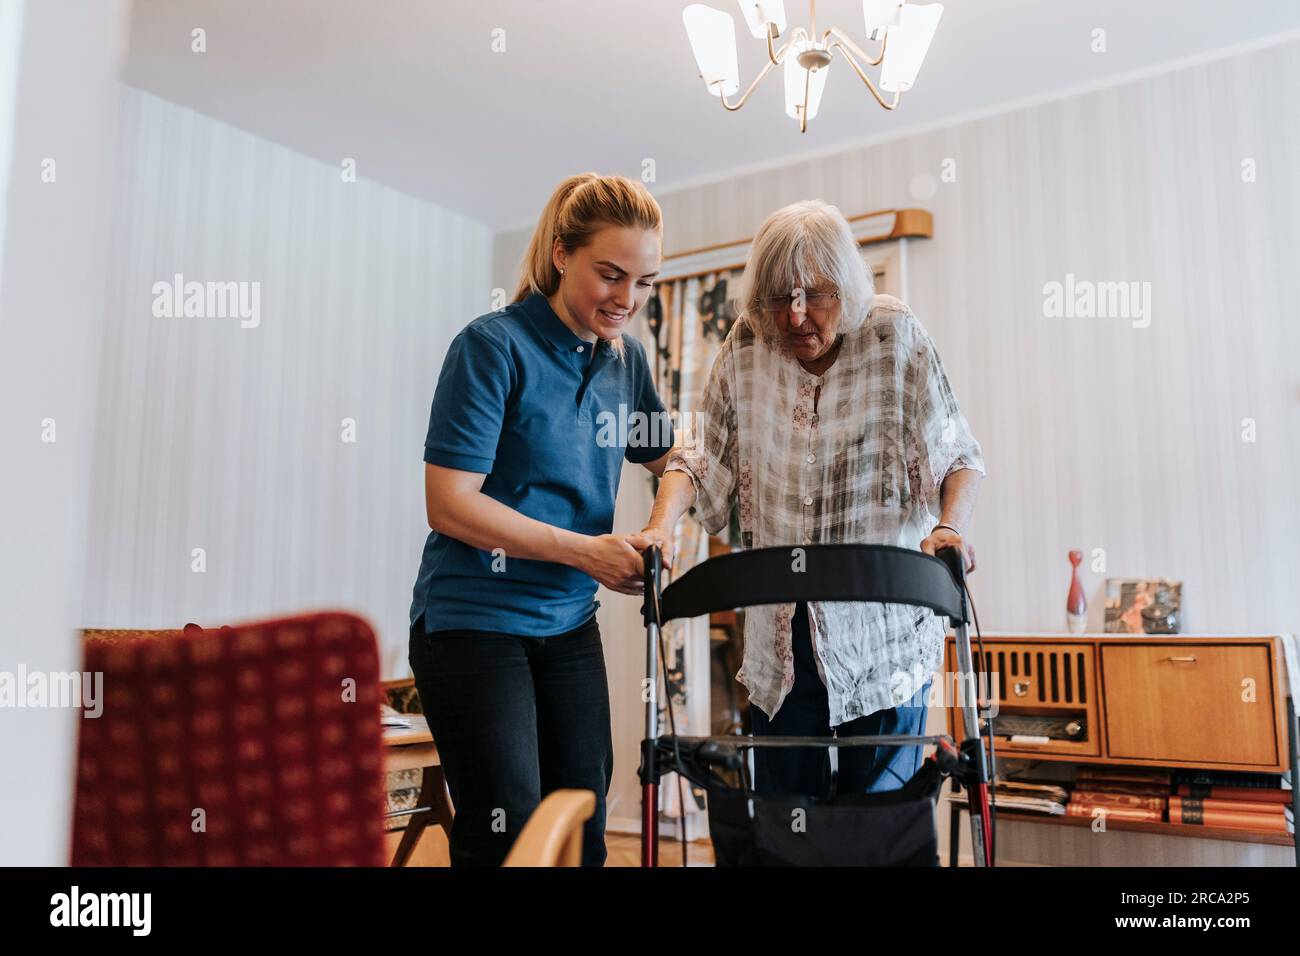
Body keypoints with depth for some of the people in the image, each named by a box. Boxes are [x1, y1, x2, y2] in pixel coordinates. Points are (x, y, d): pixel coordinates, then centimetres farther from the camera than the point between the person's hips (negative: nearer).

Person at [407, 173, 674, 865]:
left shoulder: (626, 360, 6)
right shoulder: (493, 347, -14)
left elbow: (665, 457, 22)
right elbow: (450, 504, -18)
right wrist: (586, 551, -20)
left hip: (570, 623, 7)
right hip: (473, 620, -6)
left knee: (583, 830, 13)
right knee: (507, 837, -3)